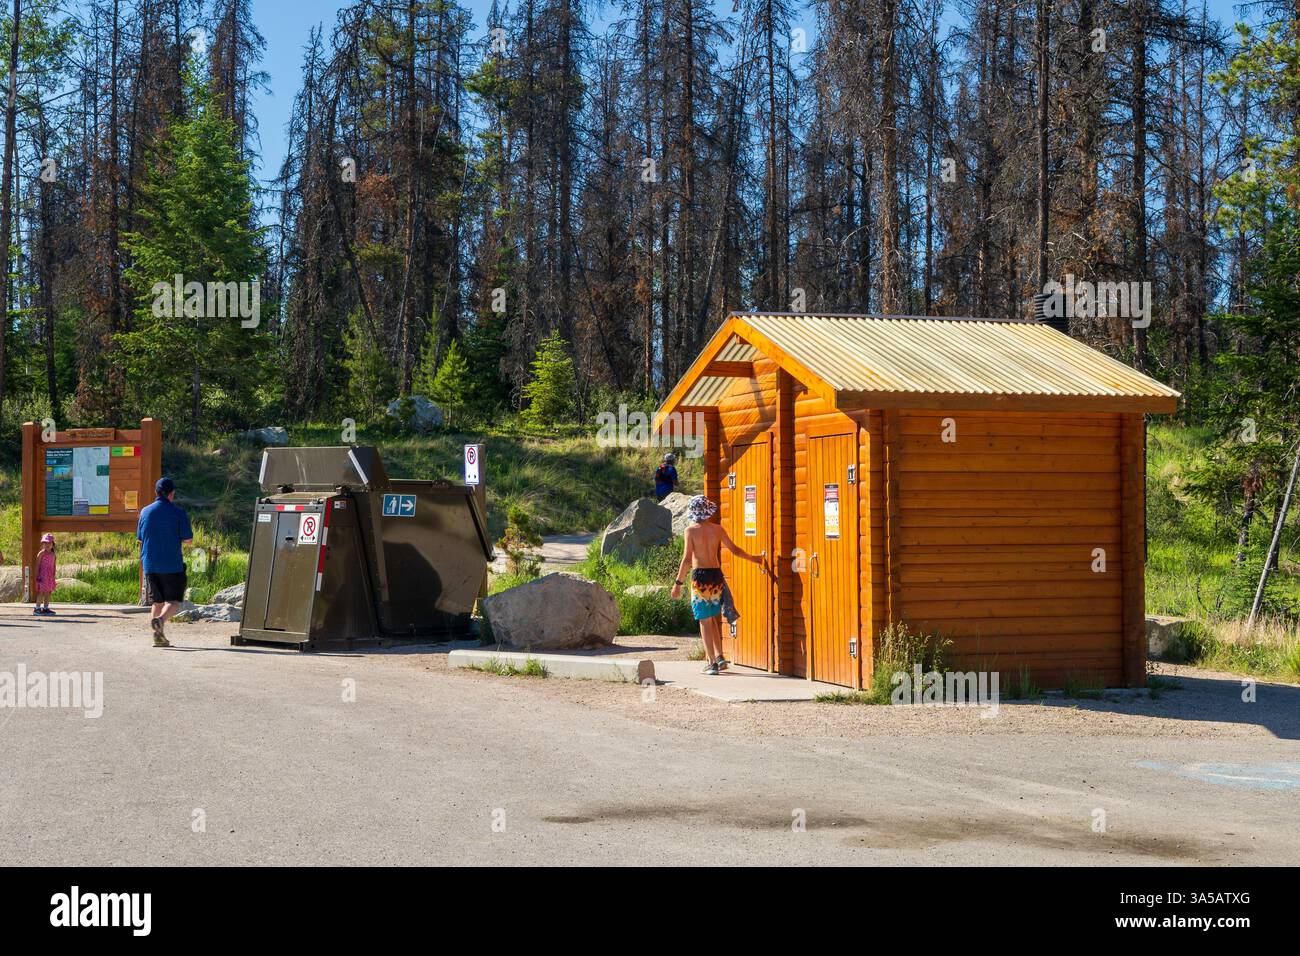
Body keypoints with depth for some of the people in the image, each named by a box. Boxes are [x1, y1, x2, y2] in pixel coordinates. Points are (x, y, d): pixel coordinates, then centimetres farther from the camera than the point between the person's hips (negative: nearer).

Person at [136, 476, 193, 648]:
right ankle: (160, 619, -28)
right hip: (172, 565, -4)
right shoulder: (178, 512, -7)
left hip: (150, 565, 4)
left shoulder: (145, 512, 6)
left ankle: (159, 637, 9)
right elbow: (188, 539, -9)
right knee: (173, 602, 0)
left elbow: (140, 538, 12)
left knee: (157, 602, 14)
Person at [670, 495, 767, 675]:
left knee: (705, 620, 2)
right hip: (716, 575, 4)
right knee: (712, 618, 18)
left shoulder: (691, 530, -6)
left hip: (700, 576, -4)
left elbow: (687, 558, -12)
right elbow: (734, 549, 10)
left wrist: (678, 582, -9)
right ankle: (718, 656, 11)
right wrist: (753, 558, 26)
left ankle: (712, 662, 1)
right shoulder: (717, 529, 4)